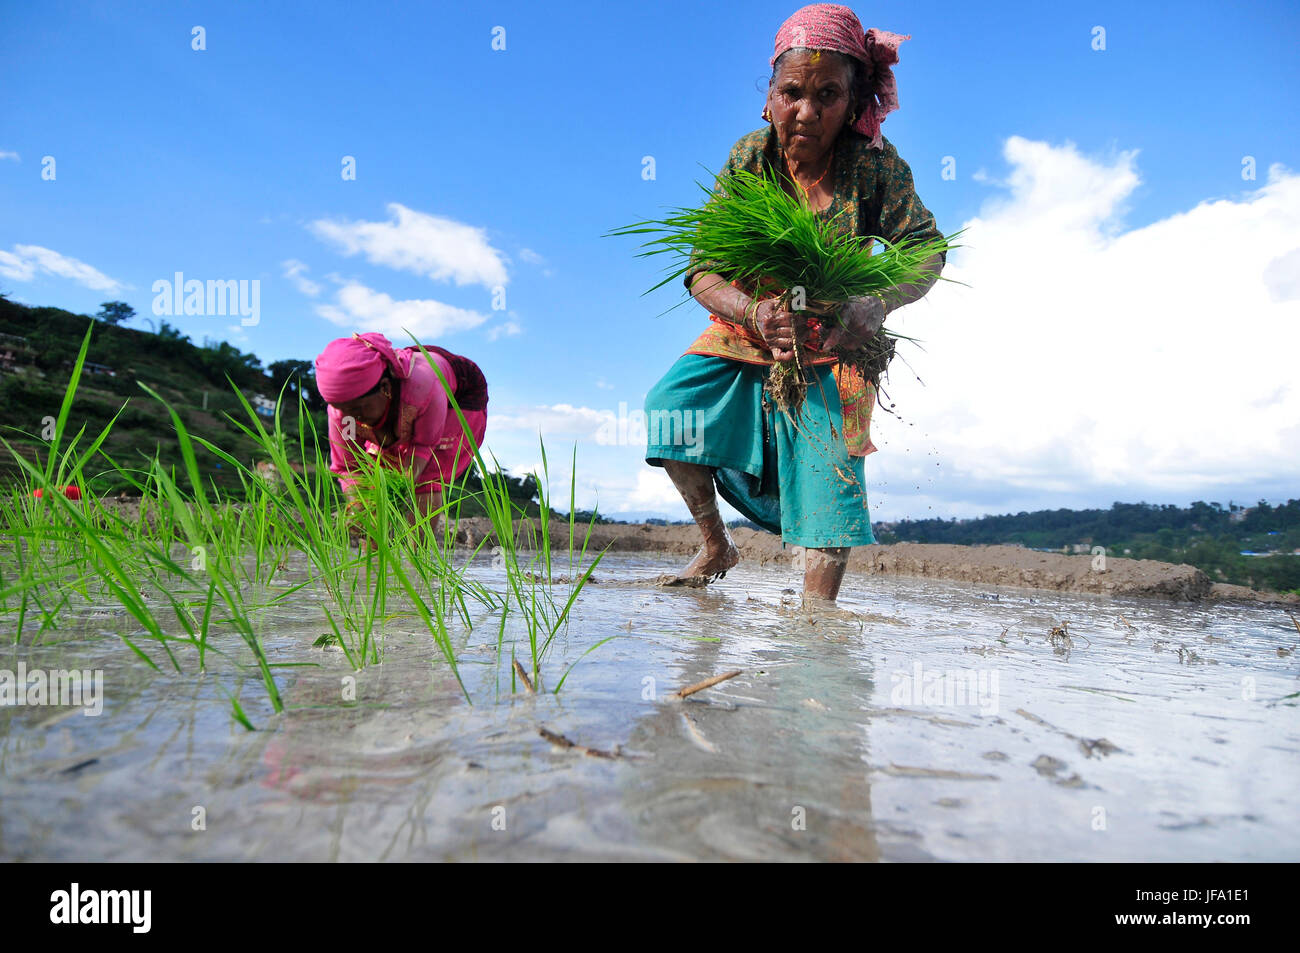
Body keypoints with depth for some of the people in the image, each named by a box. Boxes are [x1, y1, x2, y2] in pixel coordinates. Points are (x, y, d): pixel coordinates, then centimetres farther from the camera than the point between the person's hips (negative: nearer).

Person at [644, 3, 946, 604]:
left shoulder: (875, 164, -17)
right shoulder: (749, 157, -16)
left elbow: (927, 251, -16)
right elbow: (701, 270, -19)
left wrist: (879, 304, -40)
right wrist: (754, 311, -41)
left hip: (833, 344, -2)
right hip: (746, 330, 2)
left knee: (829, 464, -14)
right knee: (671, 407, -11)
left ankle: (818, 608, -4)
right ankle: (716, 546, 8)